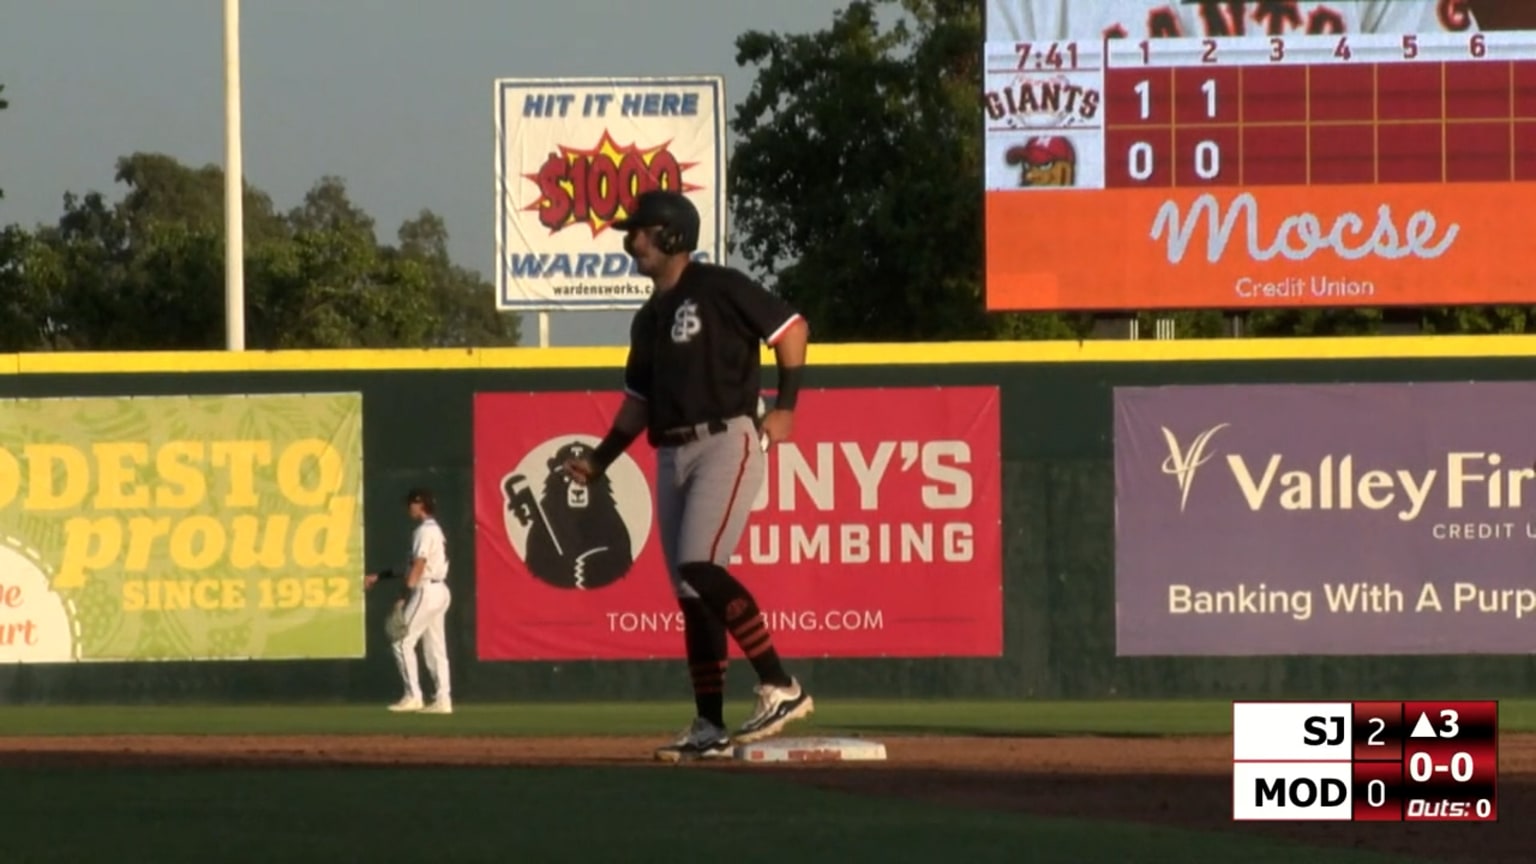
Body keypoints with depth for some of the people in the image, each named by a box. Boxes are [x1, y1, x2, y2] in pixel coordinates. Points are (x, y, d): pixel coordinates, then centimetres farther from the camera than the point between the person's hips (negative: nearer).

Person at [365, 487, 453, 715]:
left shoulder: (425, 531, -12)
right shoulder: (435, 530, 19)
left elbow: (418, 567, -19)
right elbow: (410, 567, 21)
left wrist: (402, 598, -21)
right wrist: (378, 577, 21)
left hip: (426, 591, -10)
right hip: (439, 591, 10)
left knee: (403, 642, -7)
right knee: (435, 647, 8)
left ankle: (413, 696, -10)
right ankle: (442, 700, 5)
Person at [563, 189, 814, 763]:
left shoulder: (719, 289, -5)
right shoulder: (649, 318, 18)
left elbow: (790, 328, -7)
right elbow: (638, 403, 24)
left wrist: (784, 408, -14)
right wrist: (599, 461, 15)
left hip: (726, 443, -8)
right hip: (673, 456, 8)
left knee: (700, 568, -22)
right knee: (690, 592, 5)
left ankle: (781, 688, -19)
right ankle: (709, 727, 8)